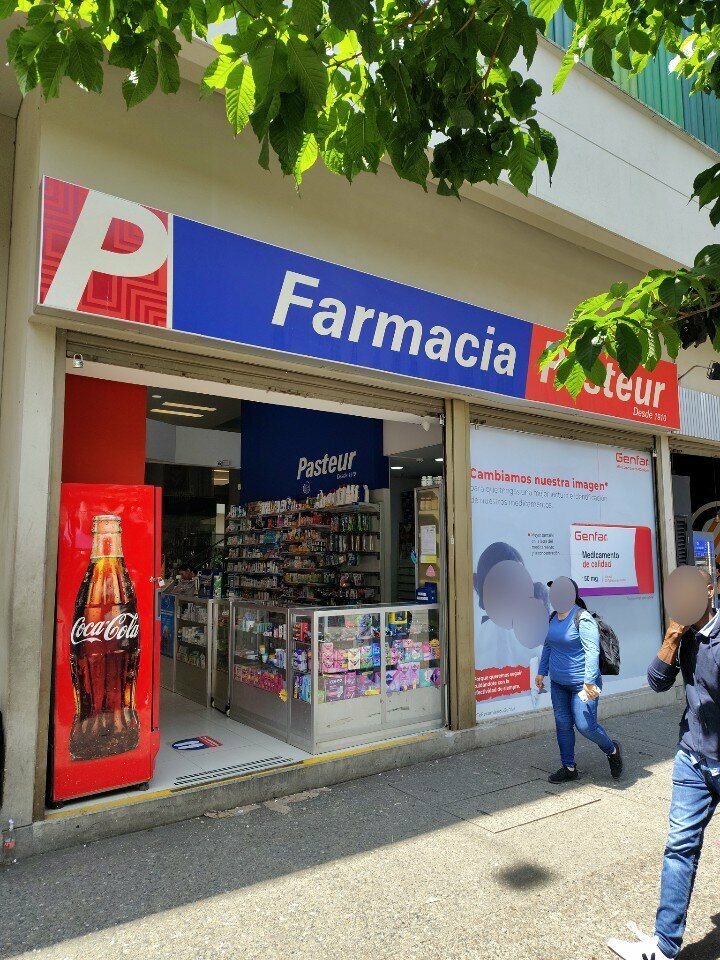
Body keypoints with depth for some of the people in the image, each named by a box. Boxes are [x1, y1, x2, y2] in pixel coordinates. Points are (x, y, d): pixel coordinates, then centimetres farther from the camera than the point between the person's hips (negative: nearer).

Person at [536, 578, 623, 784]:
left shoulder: (582, 618, -18)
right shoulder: (553, 618, 7)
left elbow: (592, 651, -22)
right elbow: (547, 647, 18)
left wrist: (589, 682, -26)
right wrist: (542, 672, 17)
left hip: (581, 683, -7)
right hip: (558, 683, 8)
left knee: (585, 725, -4)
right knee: (563, 724, 10)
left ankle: (612, 750, 26)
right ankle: (569, 768, 24)